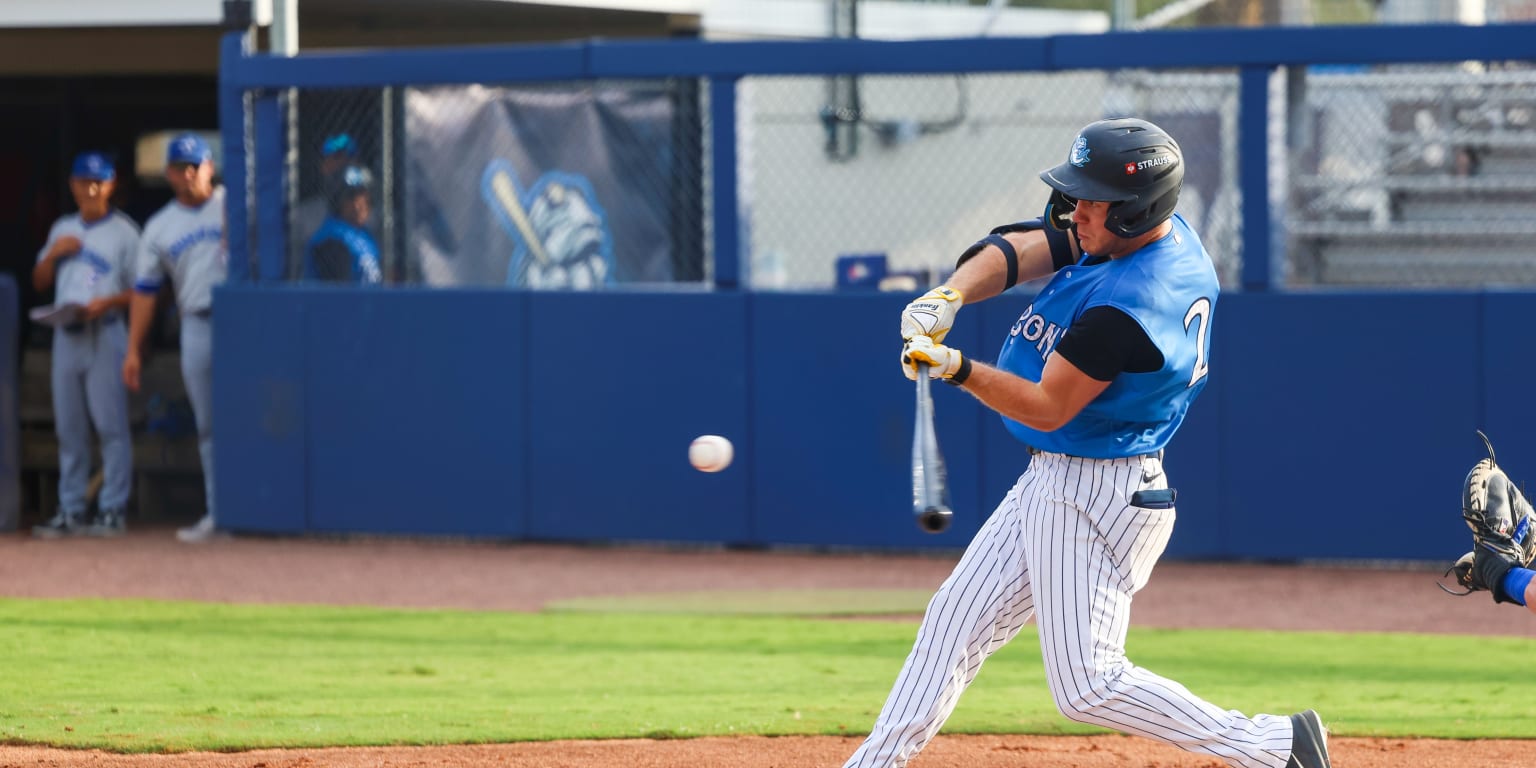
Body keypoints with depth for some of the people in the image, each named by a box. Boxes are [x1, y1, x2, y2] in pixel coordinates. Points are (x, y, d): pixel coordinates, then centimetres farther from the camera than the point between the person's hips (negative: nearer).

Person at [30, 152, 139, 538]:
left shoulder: (124, 231, 0)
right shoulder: (63, 230, 17)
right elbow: (39, 282, 17)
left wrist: (107, 302, -20)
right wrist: (54, 252, -1)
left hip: (105, 333, -6)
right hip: (66, 333, 6)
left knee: (111, 425, -8)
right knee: (68, 429, 8)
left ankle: (112, 510, -7)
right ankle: (71, 511, 12)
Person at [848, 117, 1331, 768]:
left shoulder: (1127, 306, -28)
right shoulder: (1165, 234, 0)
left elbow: (1047, 408, -23)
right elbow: (1017, 249, -3)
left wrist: (957, 369, -31)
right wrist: (948, 298, -19)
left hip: (1098, 496, -10)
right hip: (1053, 480, 10)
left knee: (1087, 685, -8)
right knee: (955, 618, 14)